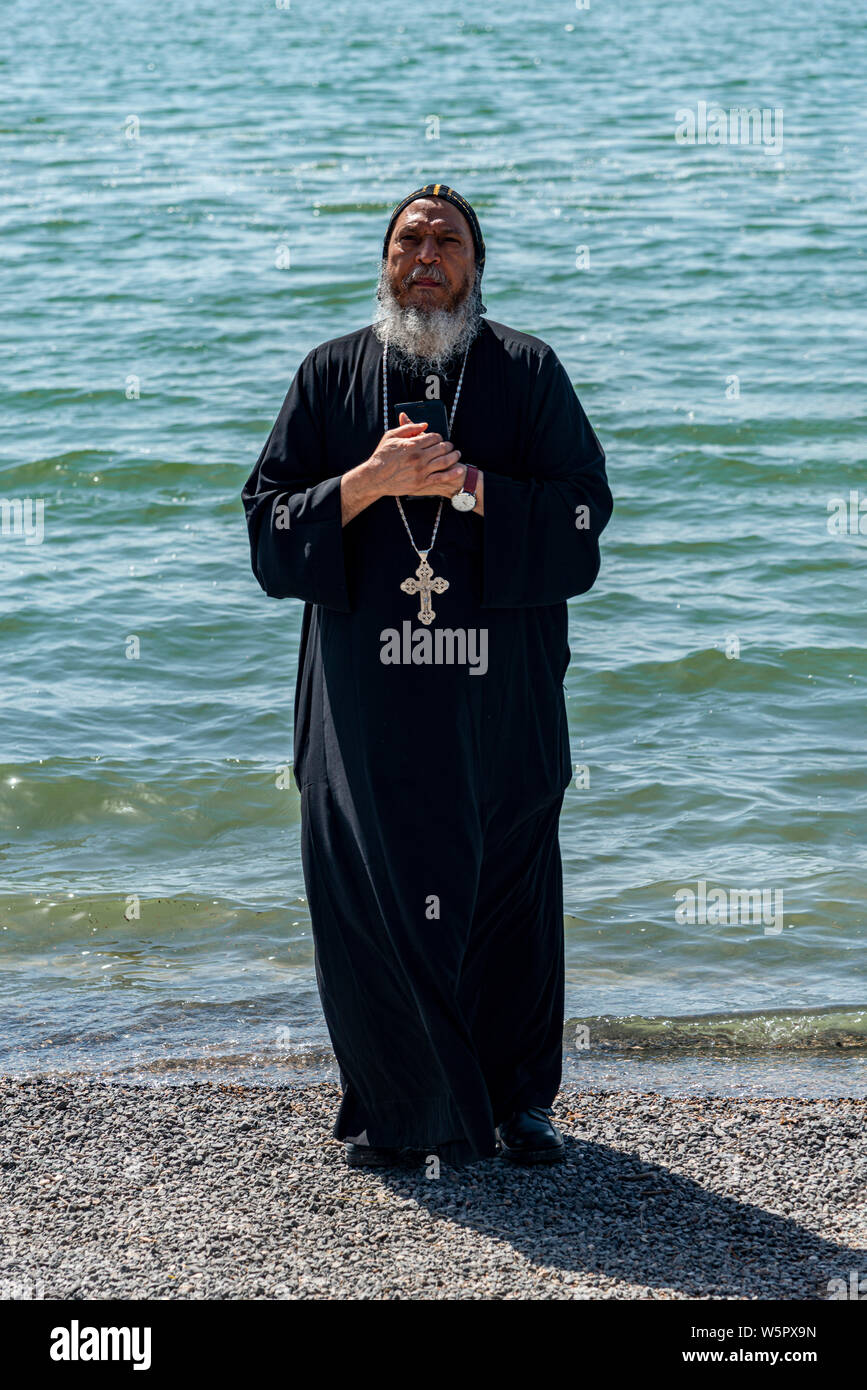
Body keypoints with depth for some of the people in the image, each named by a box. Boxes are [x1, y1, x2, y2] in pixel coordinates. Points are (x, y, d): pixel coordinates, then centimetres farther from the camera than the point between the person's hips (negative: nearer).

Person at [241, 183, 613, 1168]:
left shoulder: (528, 373, 7)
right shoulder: (332, 374, 10)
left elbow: (582, 509, -1)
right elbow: (269, 516, 5)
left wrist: (466, 486, -12)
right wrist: (370, 482, -10)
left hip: (499, 689, 0)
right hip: (366, 689, 1)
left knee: (507, 890, 3)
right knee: (369, 892, 0)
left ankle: (515, 1100, 17)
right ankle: (395, 1110, 14)